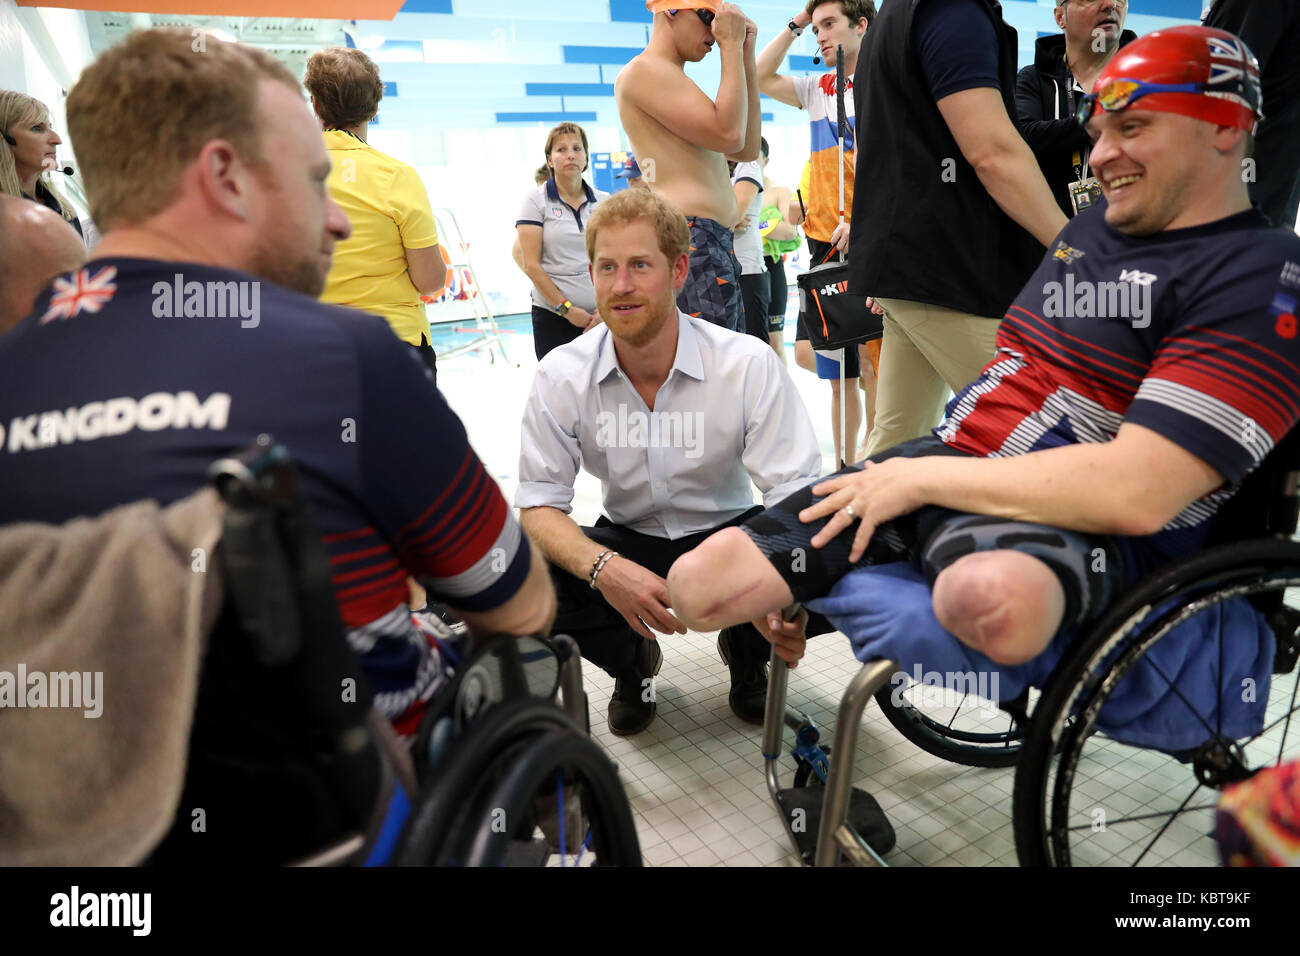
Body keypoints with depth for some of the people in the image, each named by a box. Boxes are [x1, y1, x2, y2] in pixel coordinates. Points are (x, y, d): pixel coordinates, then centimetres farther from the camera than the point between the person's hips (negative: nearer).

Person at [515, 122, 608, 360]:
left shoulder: (603, 201, 10)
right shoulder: (536, 200, 2)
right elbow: (531, 265, -5)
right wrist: (566, 309, -9)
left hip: (600, 316, 2)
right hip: (554, 316, -2)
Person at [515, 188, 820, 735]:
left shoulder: (749, 364, -18)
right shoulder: (562, 375, -13)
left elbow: (797, 494, -21)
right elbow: (539, 503, -12)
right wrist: (603, 568, -35)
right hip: (628, 544, 1)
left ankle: (746, 652, 10)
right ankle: (632, 663, 7)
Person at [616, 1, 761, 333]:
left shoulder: (678, 81, 27)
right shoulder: (644, 71, -4)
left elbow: (748, 149, 23)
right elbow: (727, 134, -14)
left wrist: (746, 57, 21)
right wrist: (731, 47, -2)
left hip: (716, 243, 10)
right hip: (690, 239, -10)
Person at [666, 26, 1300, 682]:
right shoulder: (1091, 225, 17)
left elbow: (1138, 492, -21)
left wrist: (924, 478, -17)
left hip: (1079, 529, -6)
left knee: (990, 599, -46)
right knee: (696, 585, -9)